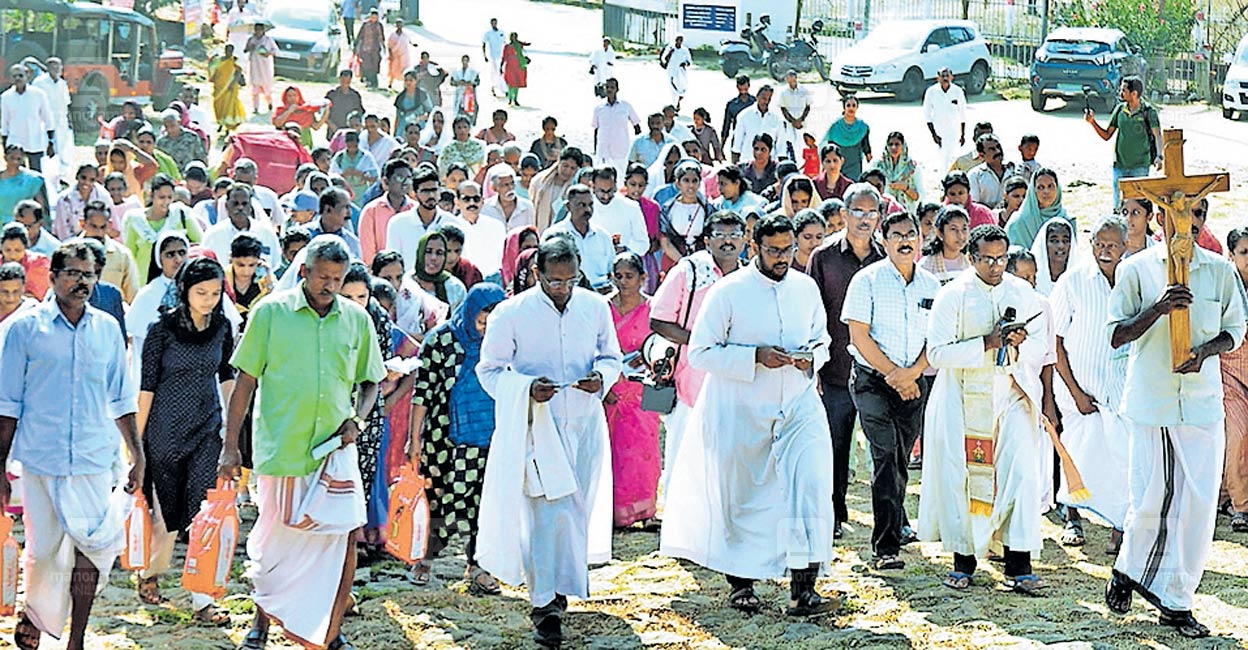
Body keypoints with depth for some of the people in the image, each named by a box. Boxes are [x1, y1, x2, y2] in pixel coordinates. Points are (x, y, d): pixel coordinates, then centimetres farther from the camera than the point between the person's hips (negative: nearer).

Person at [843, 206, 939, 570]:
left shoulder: (930, 285, 8)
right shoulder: (867, 280, -5)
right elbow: (859, 336, -9)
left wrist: (911, 373, -9)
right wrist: (893, 374, -11)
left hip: (914, 384, 4)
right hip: (873, 380, -4)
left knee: (901, 458, 12)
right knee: (886, 456, -14)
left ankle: (897, 524, 38)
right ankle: (885, 547, -16)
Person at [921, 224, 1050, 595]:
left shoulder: (1023, 294, 10)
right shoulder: (952, 295, 0)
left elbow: (1040, 347, 11)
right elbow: (937, 353, -8)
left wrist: (1021, 343, -11)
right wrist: (985, 344, -17)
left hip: (1011, 395, 2)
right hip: (963, 401, -1)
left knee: (1021, 473, -11)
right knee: (963, 477, -1)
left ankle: (1018, 567, -10)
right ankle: (963, 560, 13)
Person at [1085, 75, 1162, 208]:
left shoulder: (1148, 112, -7)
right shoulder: (1120, 110, 6)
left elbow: (1157, 135, -14)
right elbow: (1106, 135, 13)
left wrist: (1159, 156, -30)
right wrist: (1092, 122, -1)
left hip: (1140, 167, -4)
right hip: (1120, 166, 4)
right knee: (1118, 206, 5)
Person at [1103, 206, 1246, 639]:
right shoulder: (1136, 270, 0)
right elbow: (1116, 334, -1)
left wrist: (1206, 350, -9)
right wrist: (1158, 309, -18)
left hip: (1203, 403, 2)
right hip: (1150, 401, -2)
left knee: (1198, 503, -2)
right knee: (1151, 501, 0)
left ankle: (1176, 602, 8)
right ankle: (1127, 571, 29)